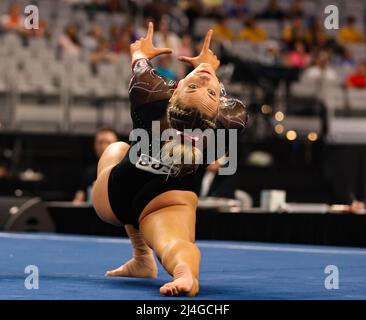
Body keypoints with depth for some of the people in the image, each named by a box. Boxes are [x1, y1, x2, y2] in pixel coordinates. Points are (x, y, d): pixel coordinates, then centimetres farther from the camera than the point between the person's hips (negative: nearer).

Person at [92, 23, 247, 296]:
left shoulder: (151, 92, -21)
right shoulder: (235, 116, -20)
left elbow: (140, 63, 4)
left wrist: (140, 53, 27)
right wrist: (214, 74, 25)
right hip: (171, 204, -2)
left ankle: (142, 258, 21)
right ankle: (185, 271, -56)